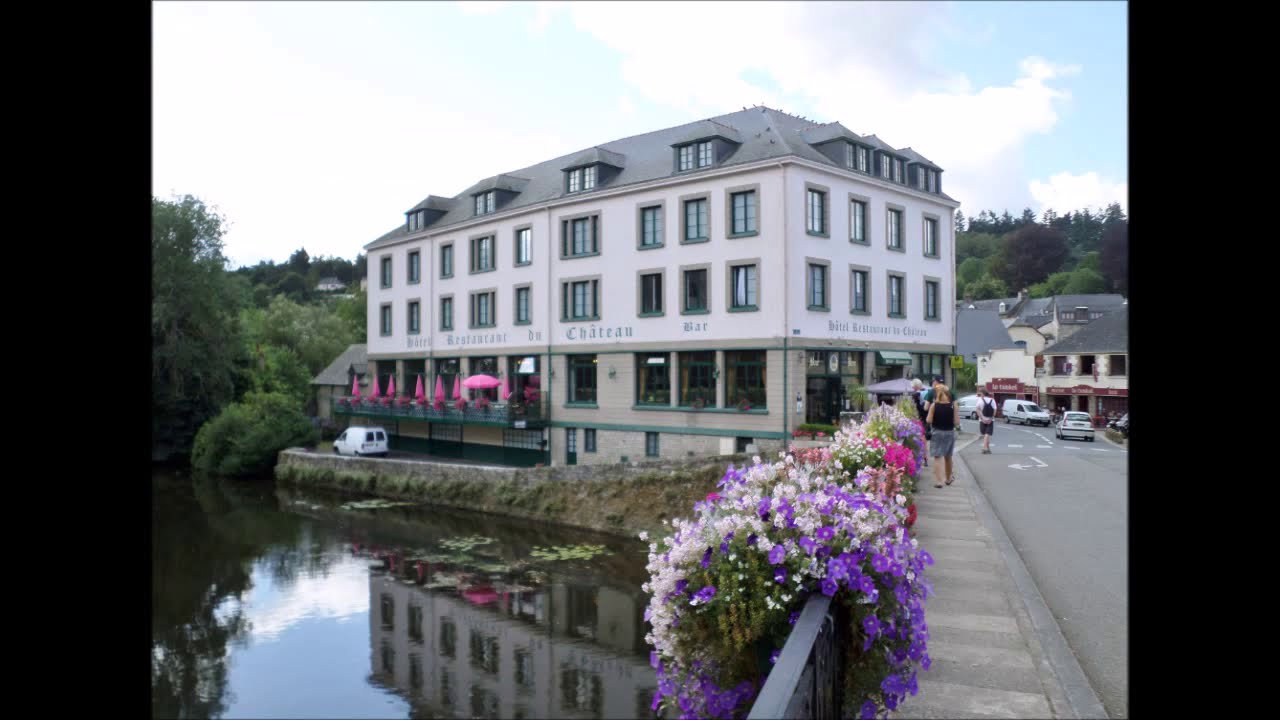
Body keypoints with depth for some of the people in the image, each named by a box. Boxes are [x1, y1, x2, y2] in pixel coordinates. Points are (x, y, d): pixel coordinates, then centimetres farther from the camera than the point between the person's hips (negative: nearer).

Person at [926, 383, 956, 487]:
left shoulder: (933, 405, -9)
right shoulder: (952, 406, -6)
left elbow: (929, 421, -10)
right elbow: (956, 421, -7)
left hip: (937, 432, -2)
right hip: (950, 432, 2)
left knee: (937, 457, -1)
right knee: (948, 456, 18)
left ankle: (938, 481, -11)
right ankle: (949, 478, 35)